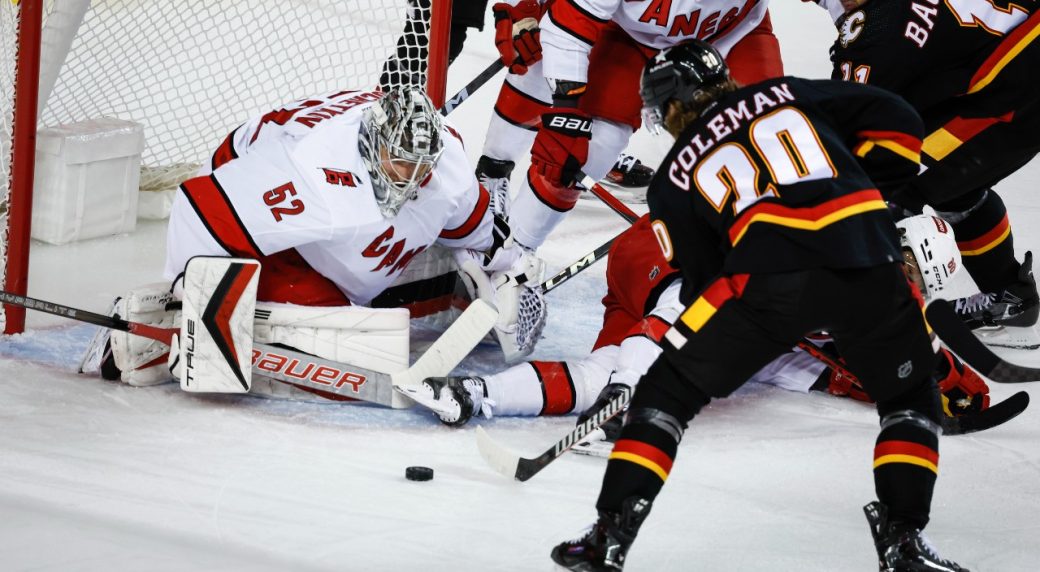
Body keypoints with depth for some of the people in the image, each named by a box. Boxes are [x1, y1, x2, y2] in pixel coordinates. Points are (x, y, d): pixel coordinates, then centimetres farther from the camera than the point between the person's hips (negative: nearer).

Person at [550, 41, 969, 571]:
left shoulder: (673, 177, 24)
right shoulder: (787, 93, 29)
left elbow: (705, 283, 22)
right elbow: (897, 122, 21)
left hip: (769, 274, -1)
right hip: (870, 263, 1)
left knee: (668, 392, 18)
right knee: (911, 401, 26)